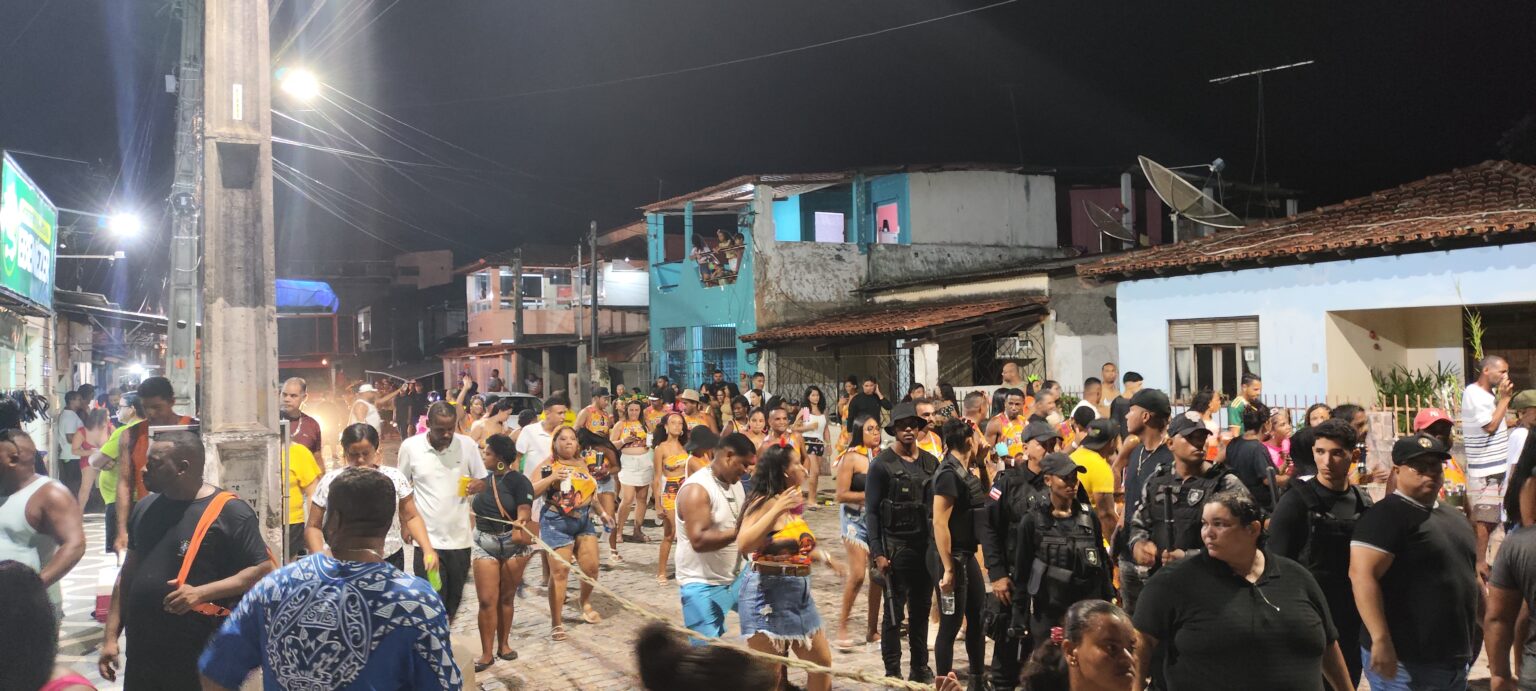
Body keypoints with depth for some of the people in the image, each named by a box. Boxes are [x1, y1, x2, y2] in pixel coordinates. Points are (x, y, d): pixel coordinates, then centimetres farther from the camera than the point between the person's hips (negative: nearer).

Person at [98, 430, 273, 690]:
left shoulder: (229, 511, -12)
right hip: (141, 652, 6)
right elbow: (128, 573, 17)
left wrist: (201, 593, -22)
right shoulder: (146, 507, 11)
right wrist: (111, 635, 13)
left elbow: (263, 570, -14)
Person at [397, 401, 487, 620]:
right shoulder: (410, 446, -5)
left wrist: (476, 485, -17)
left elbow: (482, 482, 6)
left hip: (460, 538, 2)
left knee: (453, 600, 14)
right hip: (427, 539, -2)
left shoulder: (467, 445, -3)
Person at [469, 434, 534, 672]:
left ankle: (503, 644, 27)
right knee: (487, 600, -3)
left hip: (513, 543, -3)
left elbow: (525, 509, -21)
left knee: (506, 598, 12)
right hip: (484, 542, 3)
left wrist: (520, 521, -39)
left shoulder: (518, 480, -10)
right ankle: (487, 653, 3)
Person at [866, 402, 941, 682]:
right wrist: (877, 553, -13)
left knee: (921, 610, 11)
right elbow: (871, 511, -7)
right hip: (896, 546, -4)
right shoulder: (882, 464, -5)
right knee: (894, 612, 1)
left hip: (927, 545, 5)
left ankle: (920, 668, 22)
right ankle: (892, 671, 10)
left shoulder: (930, 462, 9)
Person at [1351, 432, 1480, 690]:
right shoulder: (1386, 515, -13)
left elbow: (1470, 576, 26)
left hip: (1457, 660, 9)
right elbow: (1362, 575, -23)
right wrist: (1380, 640, -29)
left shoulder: (1454, 516, 16)